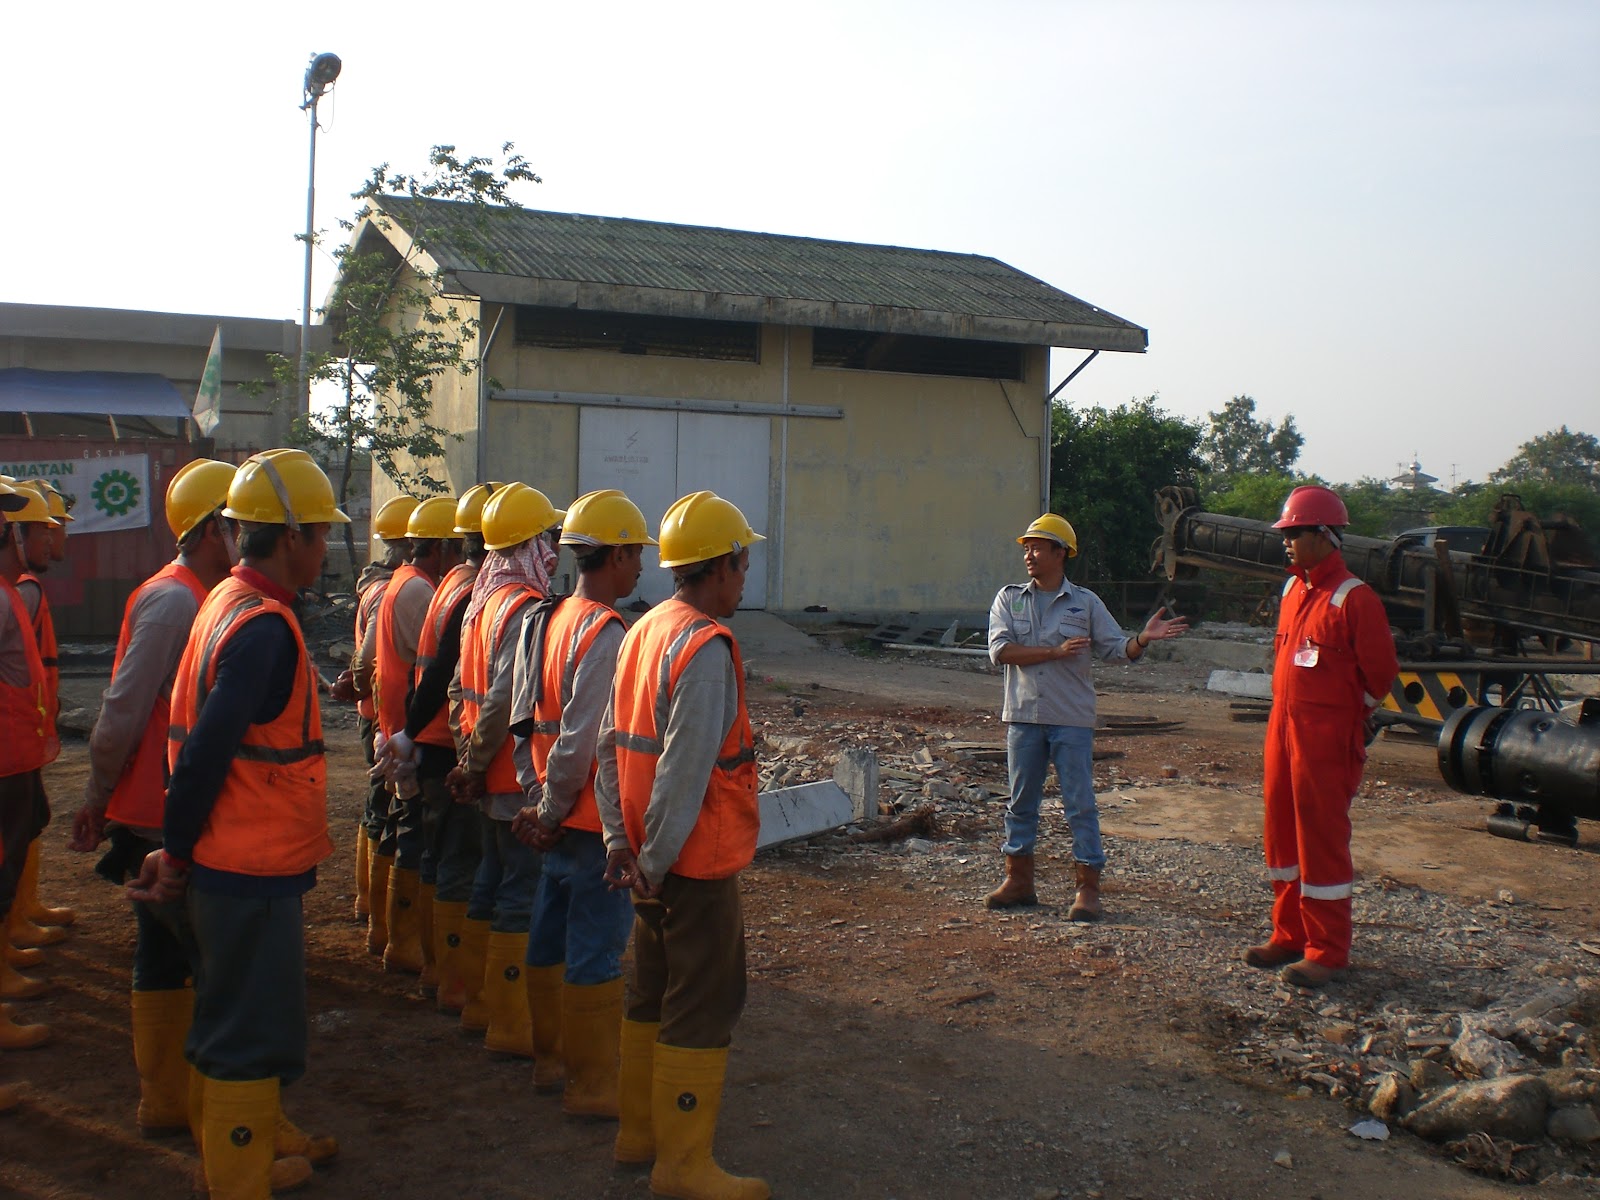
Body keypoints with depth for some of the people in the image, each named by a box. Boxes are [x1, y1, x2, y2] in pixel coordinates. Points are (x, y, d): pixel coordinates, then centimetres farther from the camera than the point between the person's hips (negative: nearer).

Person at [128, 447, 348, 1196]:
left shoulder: (231, 602, 9)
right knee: (254, 1030, 5)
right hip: (254, 870, -10)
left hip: (236, 862, 10)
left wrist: (179, 850, 11)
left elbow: (201, 740, 10)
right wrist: (177, 856, -13)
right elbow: (205, 752, -25)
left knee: (242, 1016, 23)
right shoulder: (264, 626, -22)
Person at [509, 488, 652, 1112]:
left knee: (551, 937, 18)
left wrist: (537, 799, 6)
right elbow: (582, 740, -23)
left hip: (561, 817, 9)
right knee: (596, 952, 1)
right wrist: (552, 811, -11)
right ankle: (593, 1085, 11)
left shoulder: (547, 620, 7)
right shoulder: (606, 634, -19)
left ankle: (551, 1059, 32)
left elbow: (525, 719, 8)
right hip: (597, 821, -9)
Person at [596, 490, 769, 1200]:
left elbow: (612, 743, 9)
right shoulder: (706, 647, -20)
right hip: (697, 861, -9)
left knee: (653, 995, 19)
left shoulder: (644, 631, 8)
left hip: (655, 857, 9)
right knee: (704, 1008, 2)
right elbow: (685, 770, -24)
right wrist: (655, 861, -17)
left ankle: (638, 1132, 32)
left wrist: (619, 836, 8)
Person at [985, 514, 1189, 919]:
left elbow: (1115, 649, 2)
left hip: (1072, 721, -2)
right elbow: (1000, 650, -8)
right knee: (1021, 802, 10)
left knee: (1080, 805, 0)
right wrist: (1057, 651, -13)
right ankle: (1018, 881, 22)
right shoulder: (1009, 599, 5)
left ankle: (1088, 888, 6)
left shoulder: (1085, 602, 4)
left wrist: (1143, 639, -19)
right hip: (1024, 717, 2)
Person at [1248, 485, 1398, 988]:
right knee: (1281, 832, 13)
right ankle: (1289, 935, 25)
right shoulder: (1292, 590, 11)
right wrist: (1287, 708, 15)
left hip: (1327, 739, -8)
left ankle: (1327, 951, 6)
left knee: (1322, 838, -2)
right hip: (1283, 730, 8)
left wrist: (1349, 715, 2)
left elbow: (1381, 670, -10)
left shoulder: (1354, 598, -14)